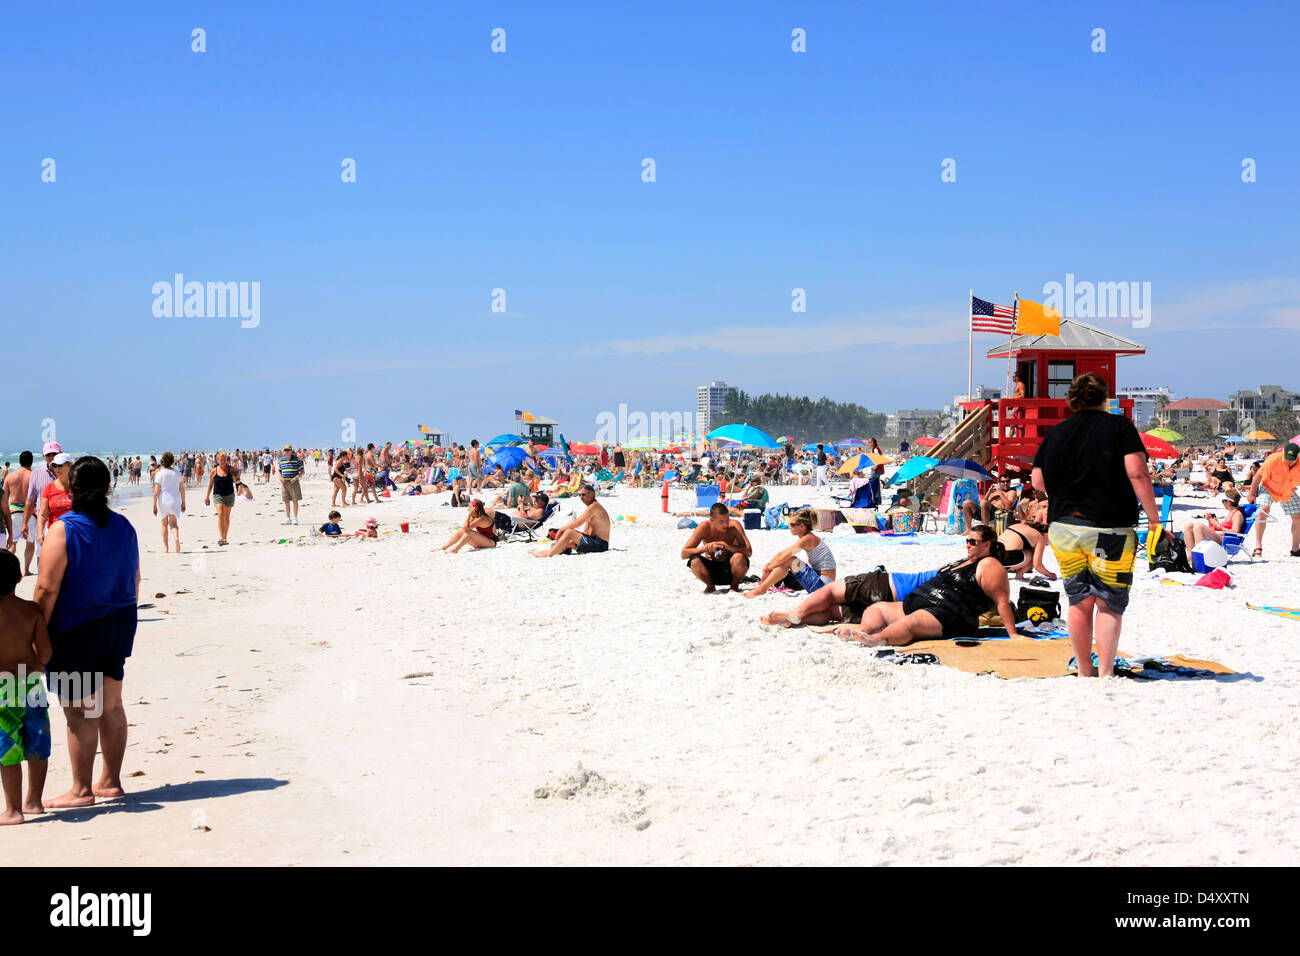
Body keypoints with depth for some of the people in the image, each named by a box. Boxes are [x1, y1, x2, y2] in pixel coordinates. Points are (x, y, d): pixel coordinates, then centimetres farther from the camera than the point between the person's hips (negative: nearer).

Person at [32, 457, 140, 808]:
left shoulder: (62, 531, -15)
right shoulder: (123, 527, 4)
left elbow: (47, 588, -17)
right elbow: (134, 580, 11)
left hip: (76, 630, -6)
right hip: (117, 627, 6)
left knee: (78, 711, 1)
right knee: (111, 705, 14)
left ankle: (81, 789, 8)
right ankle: (110, 781, 23)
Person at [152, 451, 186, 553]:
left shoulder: (159, 473, -7)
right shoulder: (177, 473, 3)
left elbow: (156, 492, -10)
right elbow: (182, 489, 6)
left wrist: (154, 506, -5)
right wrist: (183, 503, 15)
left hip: (163, 501, -2)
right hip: (175, 500, 2)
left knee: (164, 524, 11)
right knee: (173, 522, 4)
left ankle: (166, 547, 15)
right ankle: (177, 538, -27)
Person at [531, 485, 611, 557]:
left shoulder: (594, 506, -14)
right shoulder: (592, 507, 19)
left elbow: (578, 522, -18)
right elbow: (586, 532, 19)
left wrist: (561, 529, -8)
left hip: (600, 544, -10)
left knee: (569, 532, -16)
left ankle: (549, 554, -12)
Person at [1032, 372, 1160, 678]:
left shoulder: (1055, 433, 6)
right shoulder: (1119, 426, -3)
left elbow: (1038, 481, 8)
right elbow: (1137, 472, -14)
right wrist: (1154, 517, -9)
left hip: (1063, 527, 4)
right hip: (1109, 529, -4)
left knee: (1079, 601, 13)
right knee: (1109, 603, 4)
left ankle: (1084, 671, 20)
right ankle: (1105, 672, -1)